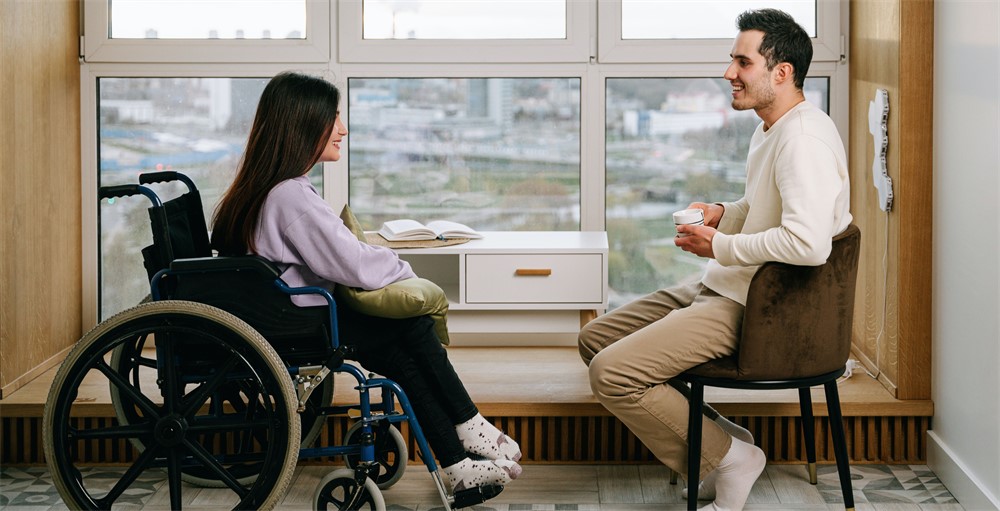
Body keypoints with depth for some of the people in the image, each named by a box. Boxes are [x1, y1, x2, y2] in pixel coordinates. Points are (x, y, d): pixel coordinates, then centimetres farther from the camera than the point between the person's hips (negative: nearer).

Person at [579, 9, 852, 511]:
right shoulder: (769, 130, 13)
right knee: (595, 338, 12)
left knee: (612, 372, -21)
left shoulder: (805, 139, -20)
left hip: (752, 307, -11)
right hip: (720, 289, 11)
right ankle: (714, 434, 6)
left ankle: (726, 456, -6)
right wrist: (723, 212, 9)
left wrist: (720, 246, -19)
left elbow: (808, 243, -33)